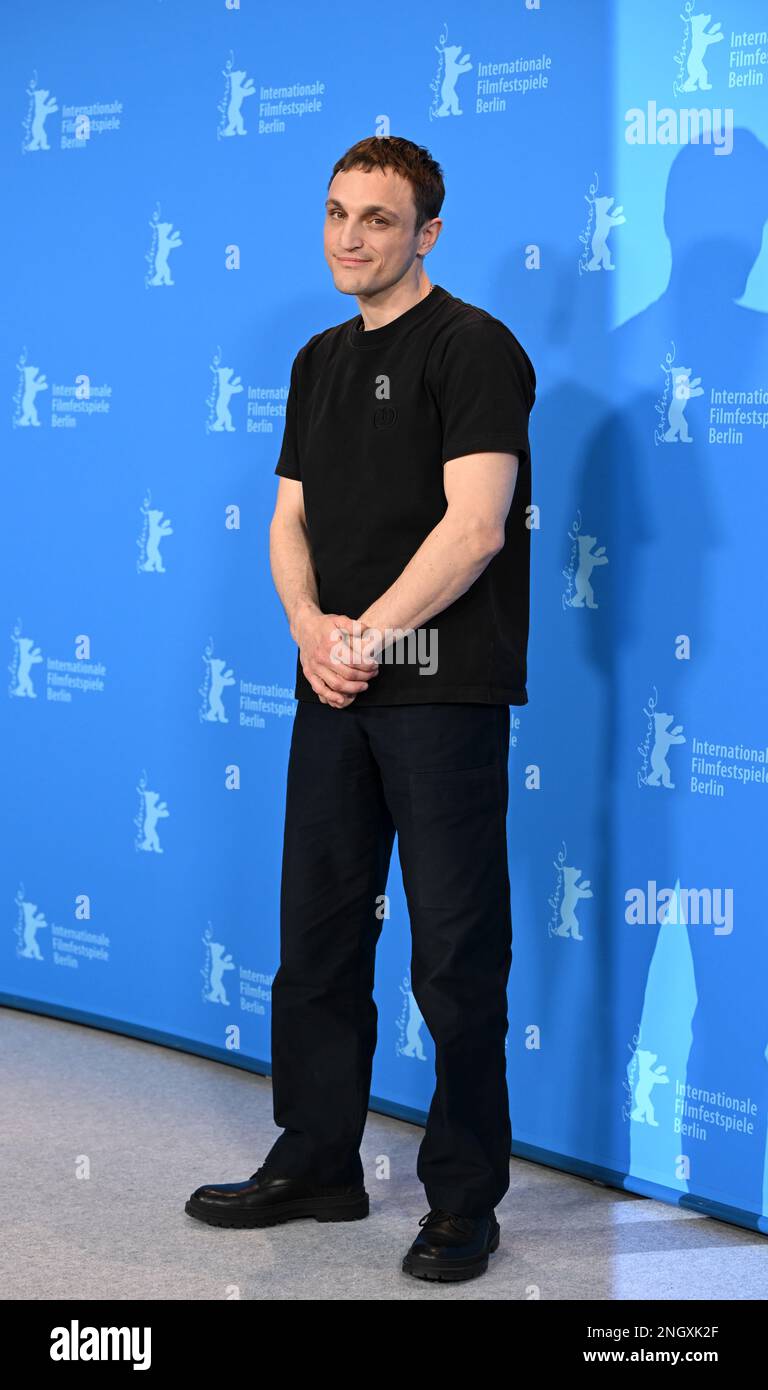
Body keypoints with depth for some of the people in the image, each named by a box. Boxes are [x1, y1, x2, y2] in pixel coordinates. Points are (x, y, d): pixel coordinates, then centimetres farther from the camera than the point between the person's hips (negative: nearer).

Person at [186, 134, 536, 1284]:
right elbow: (291, 518, 16)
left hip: (442, 692, -7)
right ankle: (316, 1162, 26)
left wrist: (365, 636, -13)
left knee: (456, 954, -2)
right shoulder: (322, 361, 16)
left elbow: (475, 524, -16)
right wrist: (309, 627, -3)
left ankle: (465, 1198, 9)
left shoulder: (473, 349, -7)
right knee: (317, 932, 13)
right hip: (334, 687, 8)